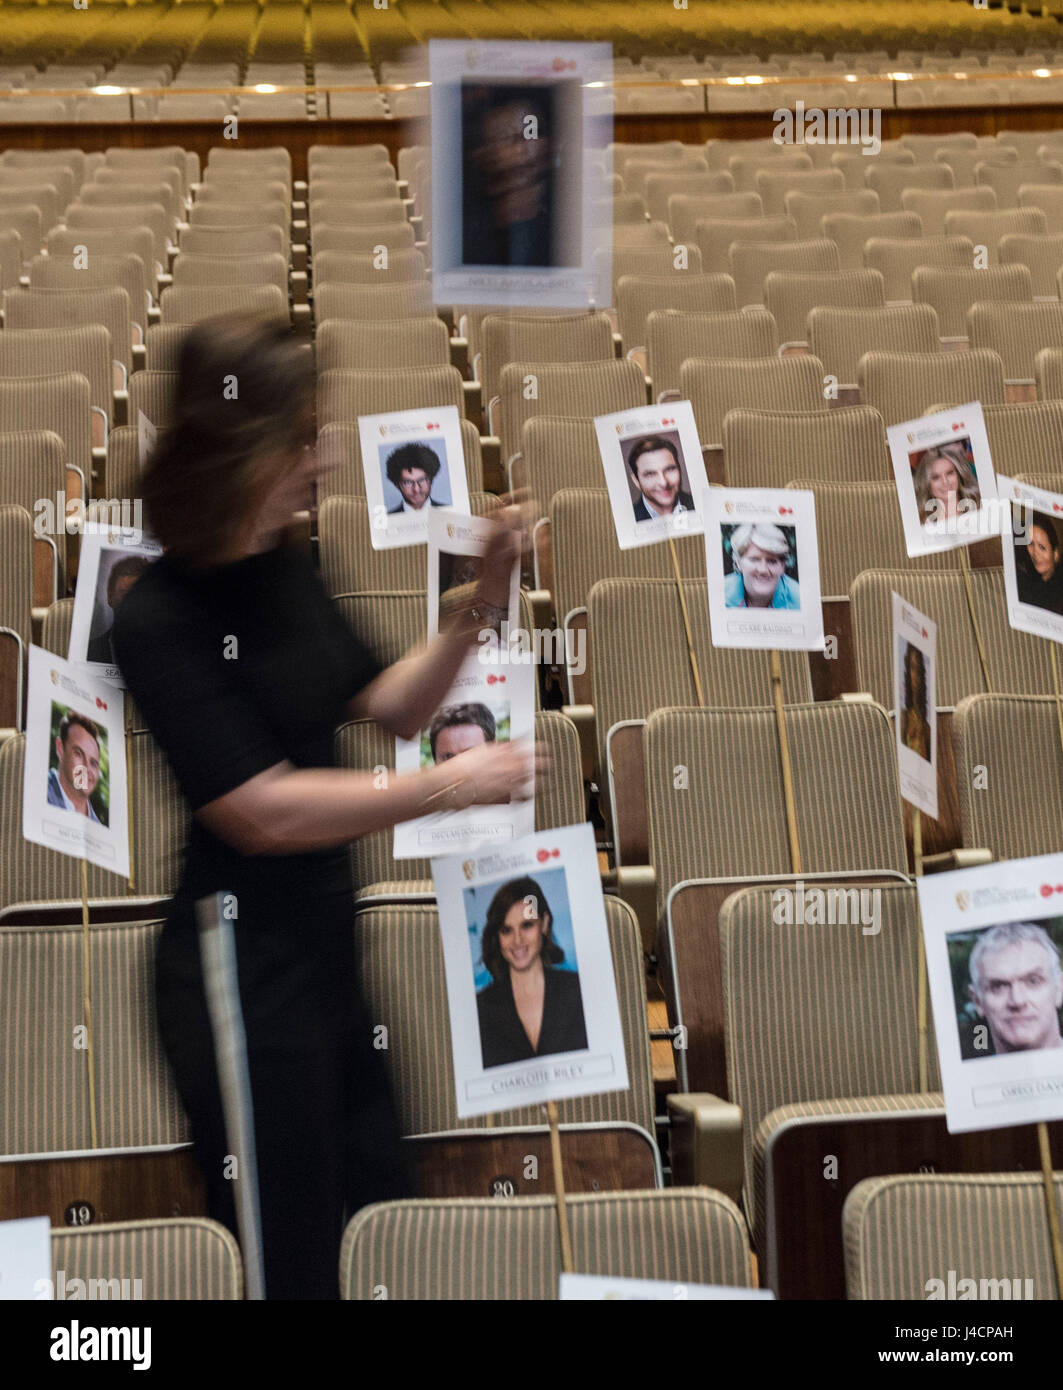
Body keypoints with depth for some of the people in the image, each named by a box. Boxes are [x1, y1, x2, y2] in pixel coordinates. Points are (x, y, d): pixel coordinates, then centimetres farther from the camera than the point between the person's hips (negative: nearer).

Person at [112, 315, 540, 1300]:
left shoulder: (287, 568, 2)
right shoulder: (157, 620, -19)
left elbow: (387, 706, 11)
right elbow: (263, 811, -23)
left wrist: (480, 601, -2)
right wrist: (447, 786, -19)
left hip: (323, 949, 8)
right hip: (244, 983, -8)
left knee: (384, 1210, 19)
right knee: (291, 1262, 6)